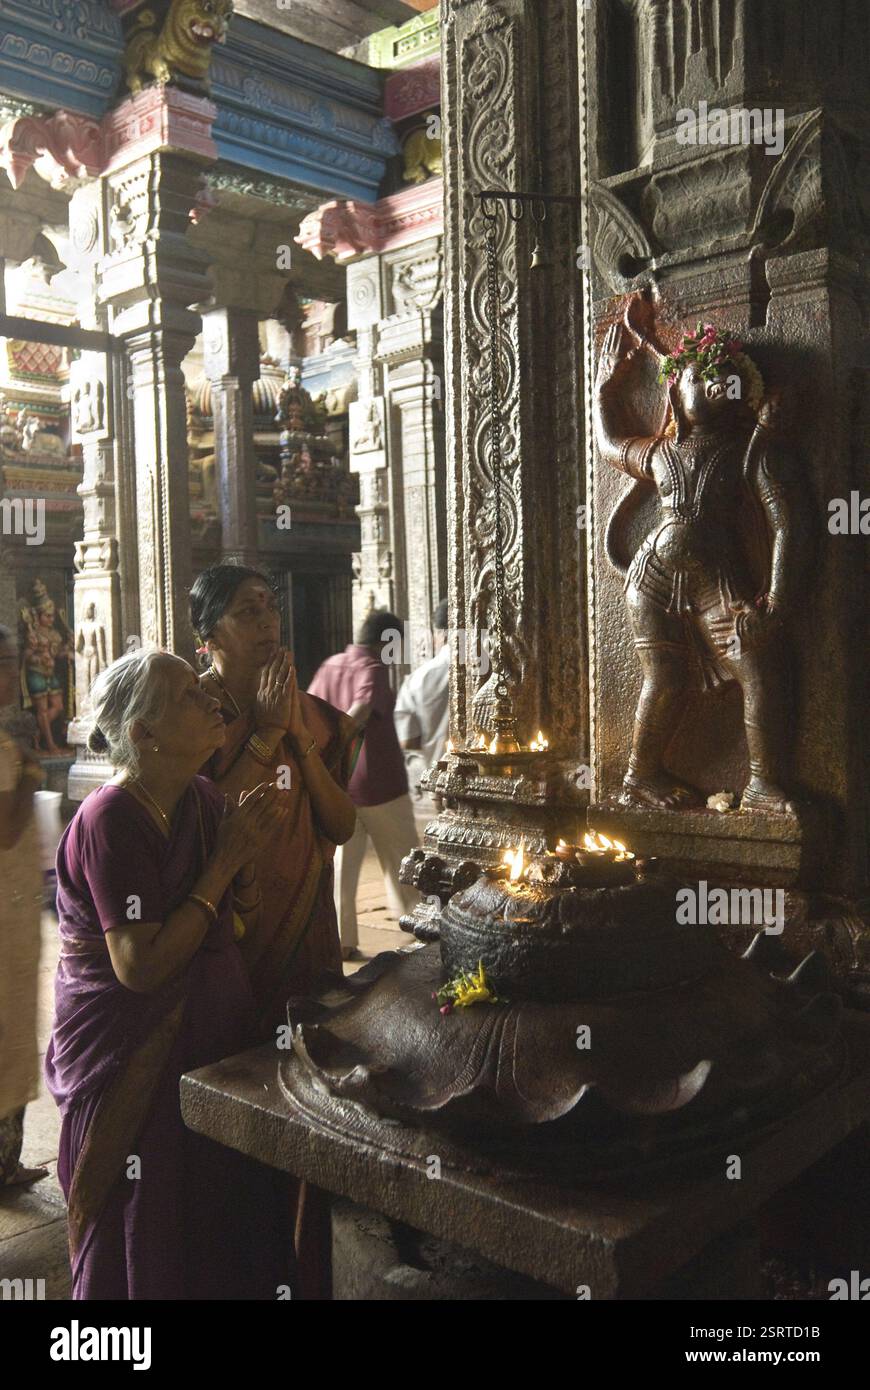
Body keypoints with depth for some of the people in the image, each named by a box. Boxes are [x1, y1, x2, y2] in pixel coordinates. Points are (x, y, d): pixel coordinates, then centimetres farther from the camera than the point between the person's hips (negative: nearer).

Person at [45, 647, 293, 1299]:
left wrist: (249, 848, -12)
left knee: (225, 1212, 17)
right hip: (133, 1056, -6)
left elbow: (242, 927, 6)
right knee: (148, 1240, 11)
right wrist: (225, 859, -22)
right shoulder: (110, 820, -22)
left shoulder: (204, 799, 1)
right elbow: (141, 966, -27)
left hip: (212, 1033, 7)